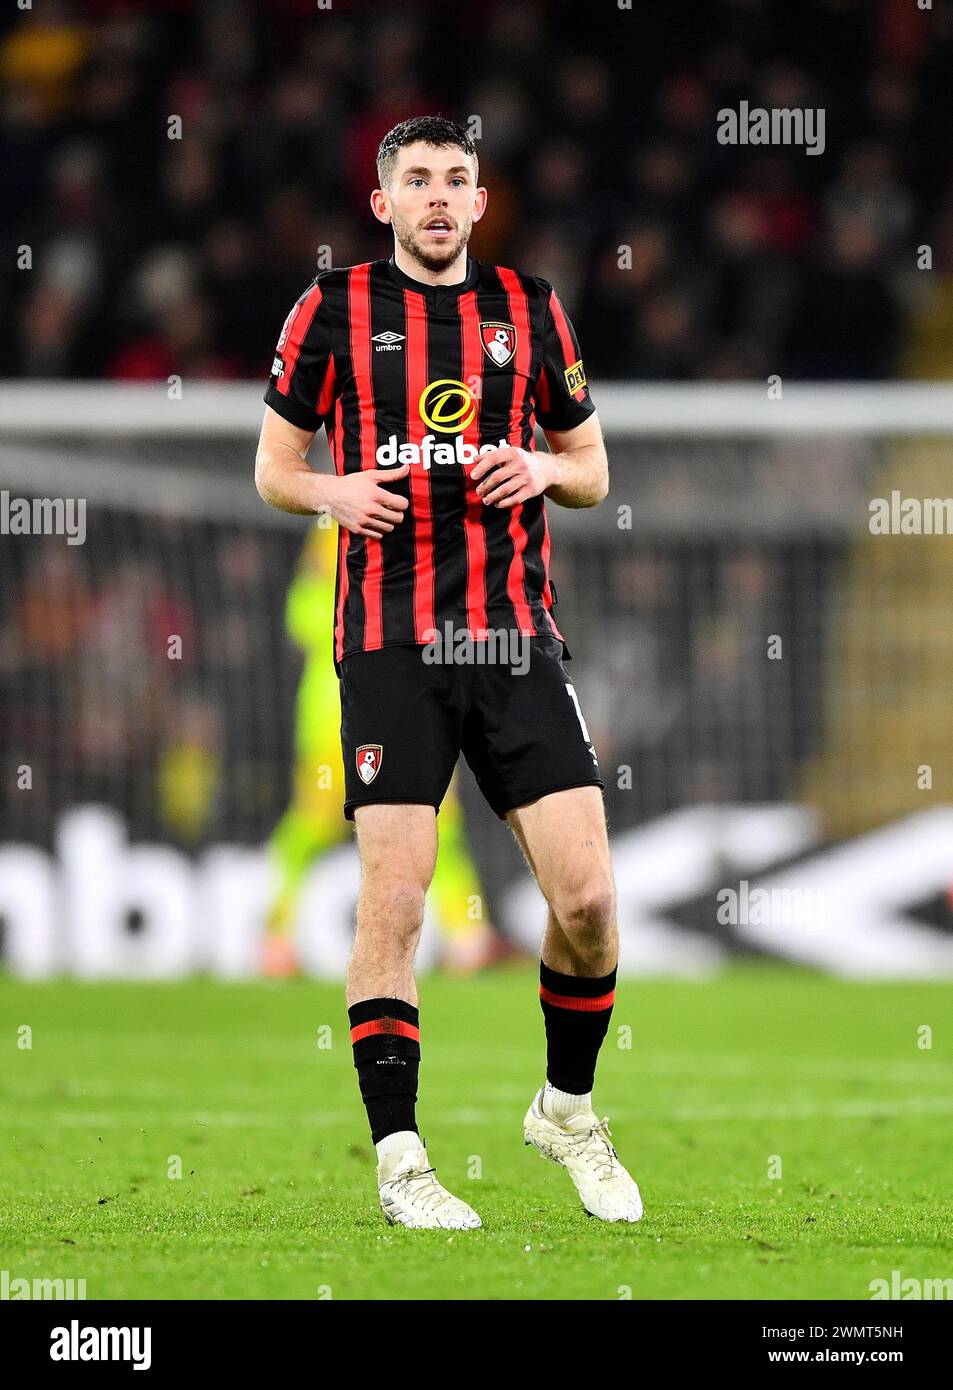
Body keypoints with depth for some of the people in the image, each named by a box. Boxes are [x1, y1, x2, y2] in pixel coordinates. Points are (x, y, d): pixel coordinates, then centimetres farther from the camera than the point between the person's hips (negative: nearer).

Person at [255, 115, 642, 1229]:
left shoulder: (530, 309, 12)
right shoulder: (336, 308, 5)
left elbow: (591, 469, 19)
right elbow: (273, 468, 11)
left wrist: (545, 470, -4)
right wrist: (332, 492, -10)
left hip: (517, 637, 2)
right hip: (390, 644, -2)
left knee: (587, 898, -6)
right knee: (392, 900, -9)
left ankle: (569, 1112, 17)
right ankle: (398, 1159, -1)